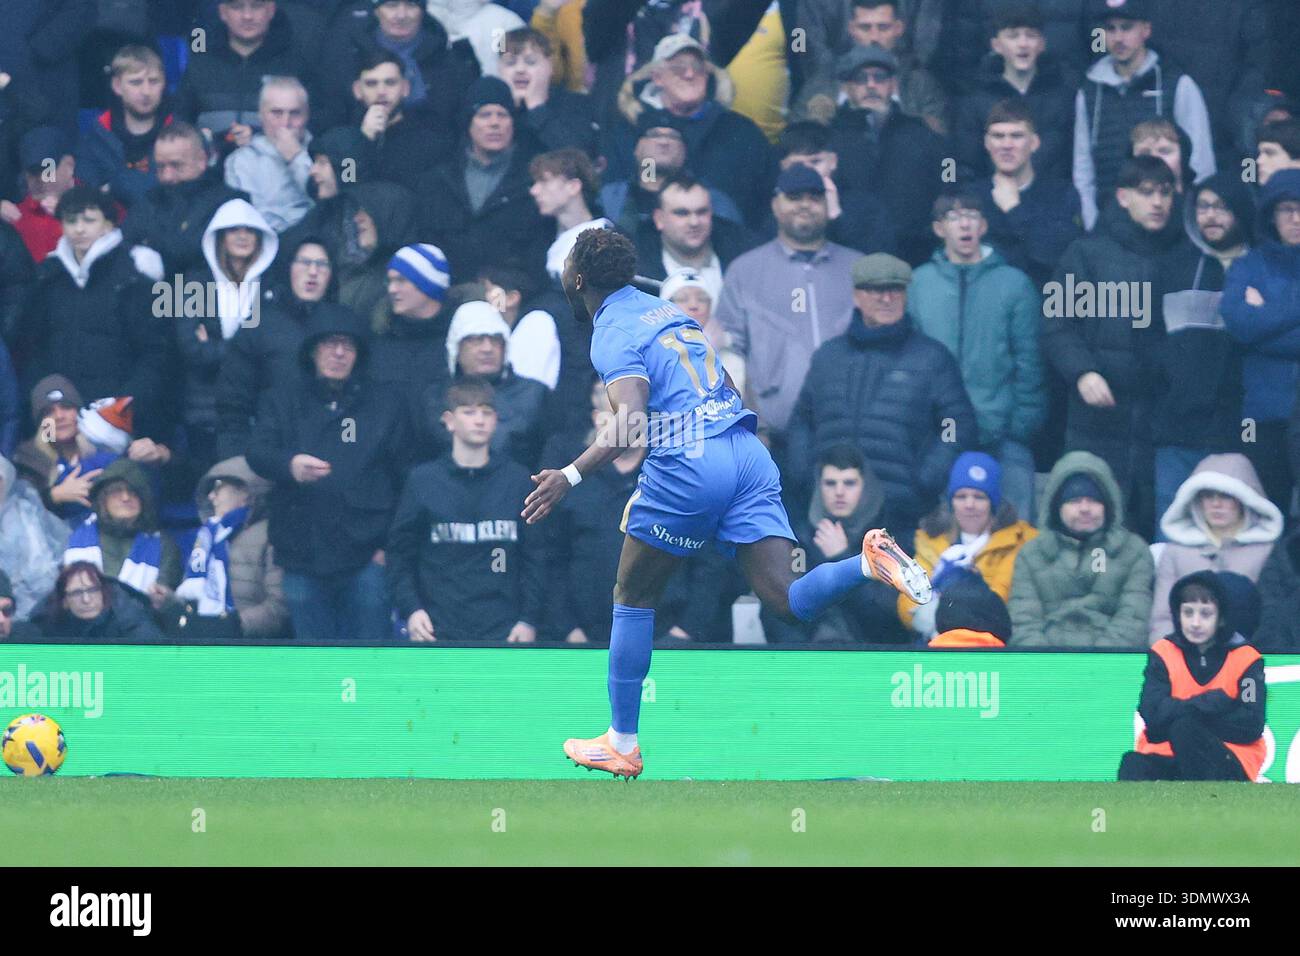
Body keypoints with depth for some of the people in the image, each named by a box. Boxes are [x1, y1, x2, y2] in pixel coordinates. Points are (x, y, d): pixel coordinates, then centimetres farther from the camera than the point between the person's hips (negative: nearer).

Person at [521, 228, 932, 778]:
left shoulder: (613, 335, -2)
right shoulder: (667, 311, 22)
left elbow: (631, 422, -19)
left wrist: (570, 477, -22)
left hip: (687, 465, -6)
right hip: (749, 454, 6)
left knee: (633, 599, 12)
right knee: (787, 602, -2)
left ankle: (621, 744, 15)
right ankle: (870, 561, -29)